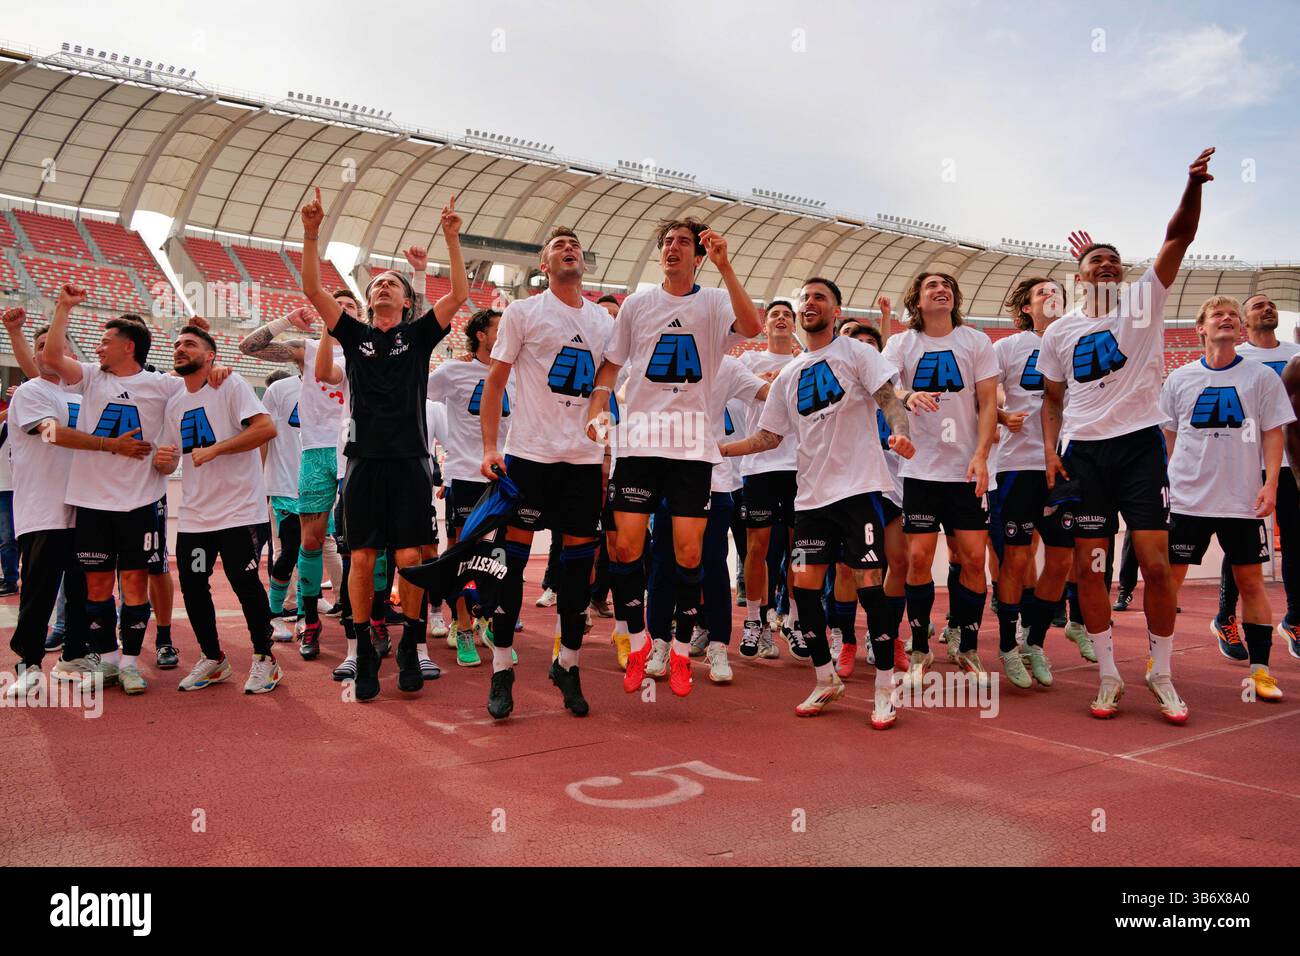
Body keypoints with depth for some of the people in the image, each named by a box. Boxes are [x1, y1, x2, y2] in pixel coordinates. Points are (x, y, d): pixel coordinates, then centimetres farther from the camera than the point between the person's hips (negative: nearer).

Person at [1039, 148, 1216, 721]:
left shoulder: (1143, 302, 5)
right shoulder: (1060, 332, 11)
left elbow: (1179, 238, -8)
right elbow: (1052, 398, 15)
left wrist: (1194, 186, -23)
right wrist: (1050, 450, 0)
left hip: (1140, 443, -2)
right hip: (1084, 452, 2)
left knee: (1156, 564, -5)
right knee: (1088, 567, 1)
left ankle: (1162, 674, 11)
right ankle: (1108, 675, 14)